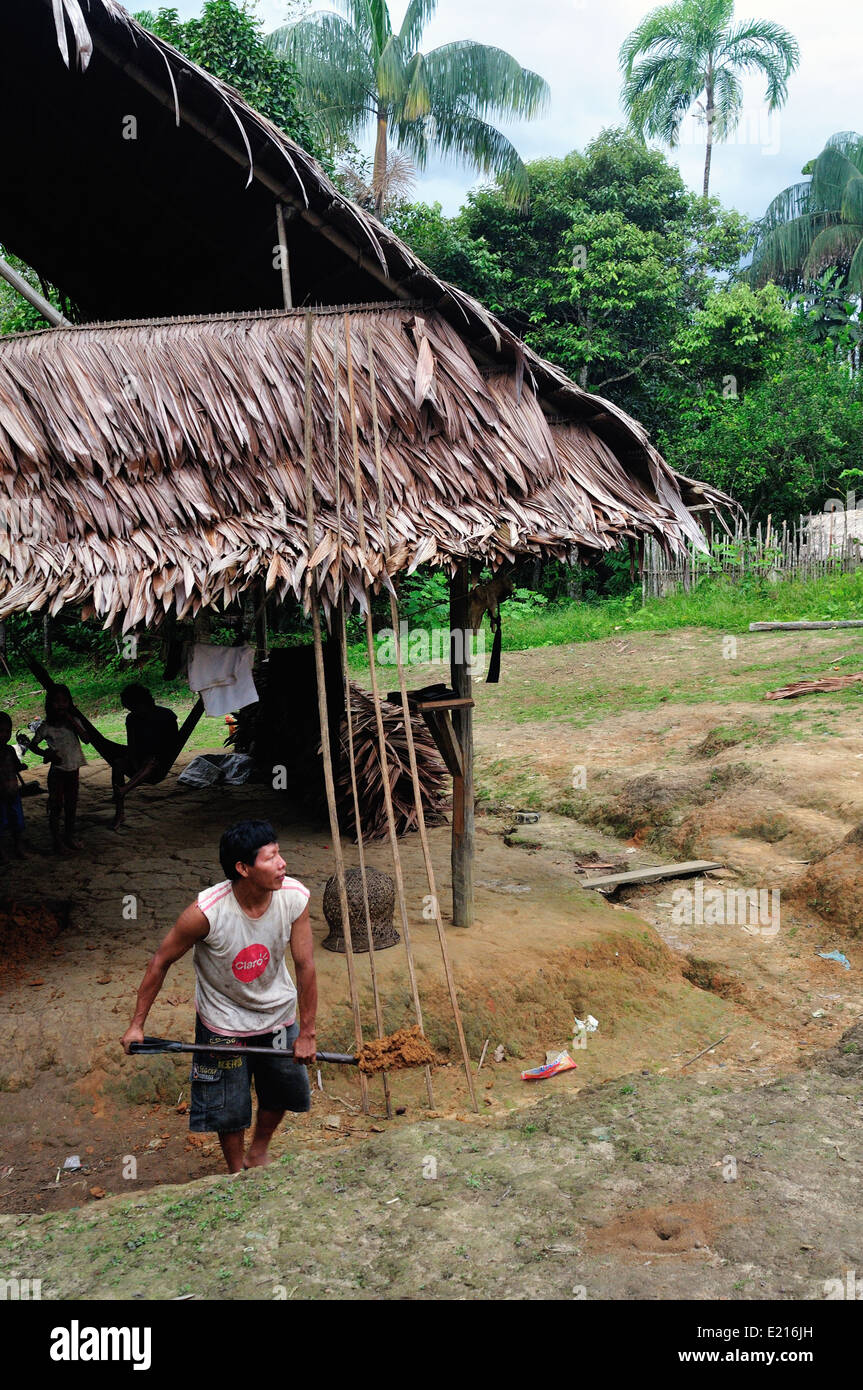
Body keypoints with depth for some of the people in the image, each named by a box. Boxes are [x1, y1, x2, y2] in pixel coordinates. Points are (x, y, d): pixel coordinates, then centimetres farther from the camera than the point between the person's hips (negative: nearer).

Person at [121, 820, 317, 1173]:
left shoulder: (295, 898, -24)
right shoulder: (206, 912, -32)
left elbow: (305, 966, -14)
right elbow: (161, 962, -16)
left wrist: (306, 1033, -8)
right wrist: (137, 1024, -9)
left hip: (278, 1012, 3)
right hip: (224, 1020, -3)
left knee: (285, 1091, 18)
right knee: (229, 1107, 10)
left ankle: (259, 1152, 48)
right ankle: (237, 1175, 38)